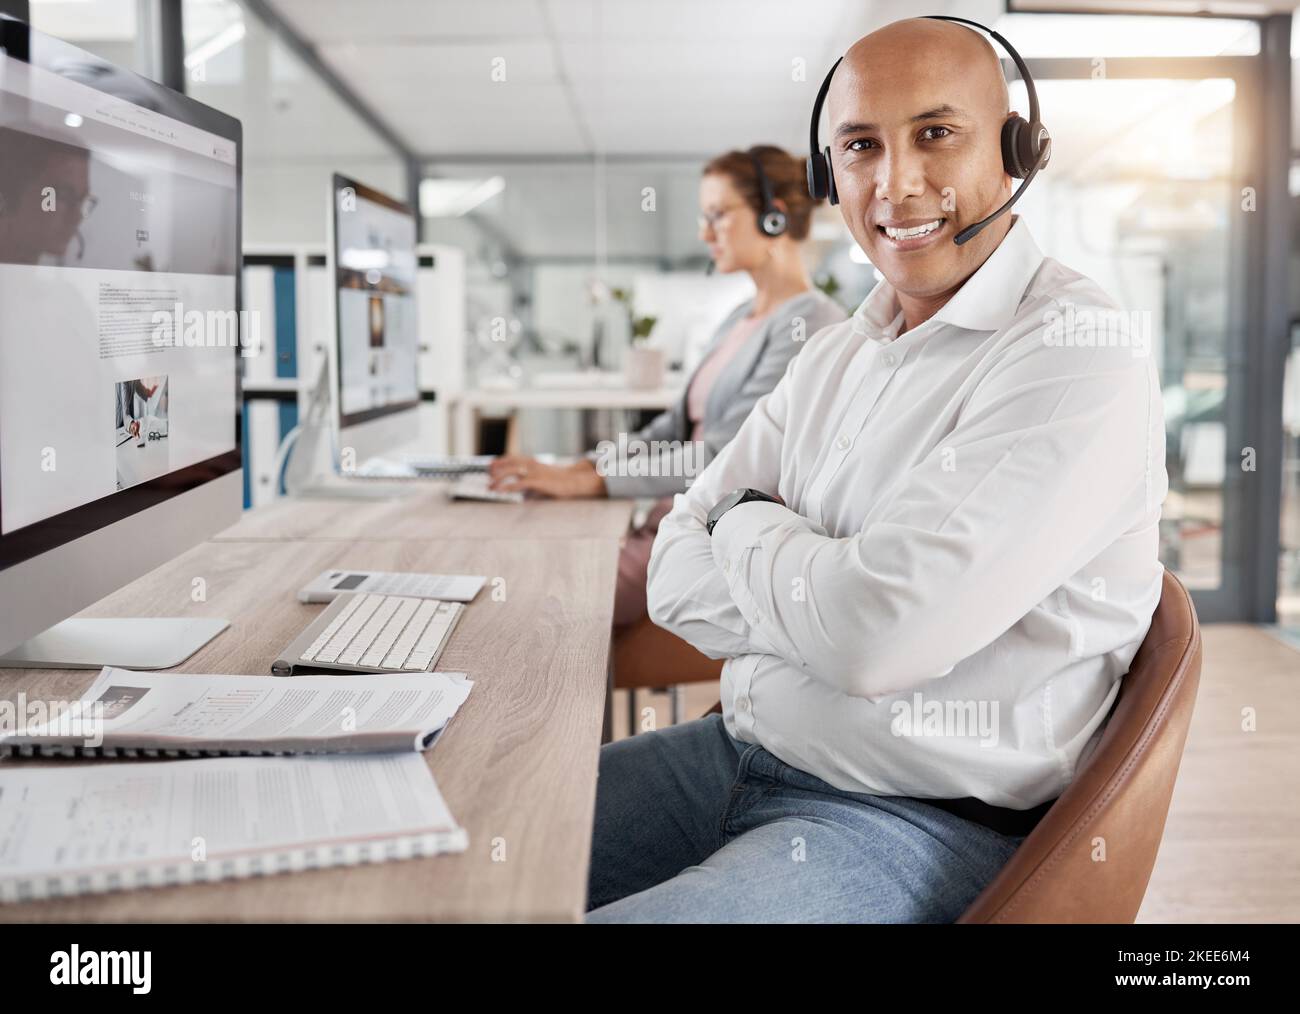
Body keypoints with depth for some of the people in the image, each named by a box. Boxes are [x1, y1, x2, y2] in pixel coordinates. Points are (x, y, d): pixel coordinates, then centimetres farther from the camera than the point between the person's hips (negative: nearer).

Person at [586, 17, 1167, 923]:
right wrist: (837, 598, -14)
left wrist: (747, 524, -6)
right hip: (742, 751, 8)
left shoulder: (1077, 359, -17)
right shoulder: (837, 356, 10)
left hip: (925, 825, -8)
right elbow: (678, 580, 4)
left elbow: (878, 635, -26)